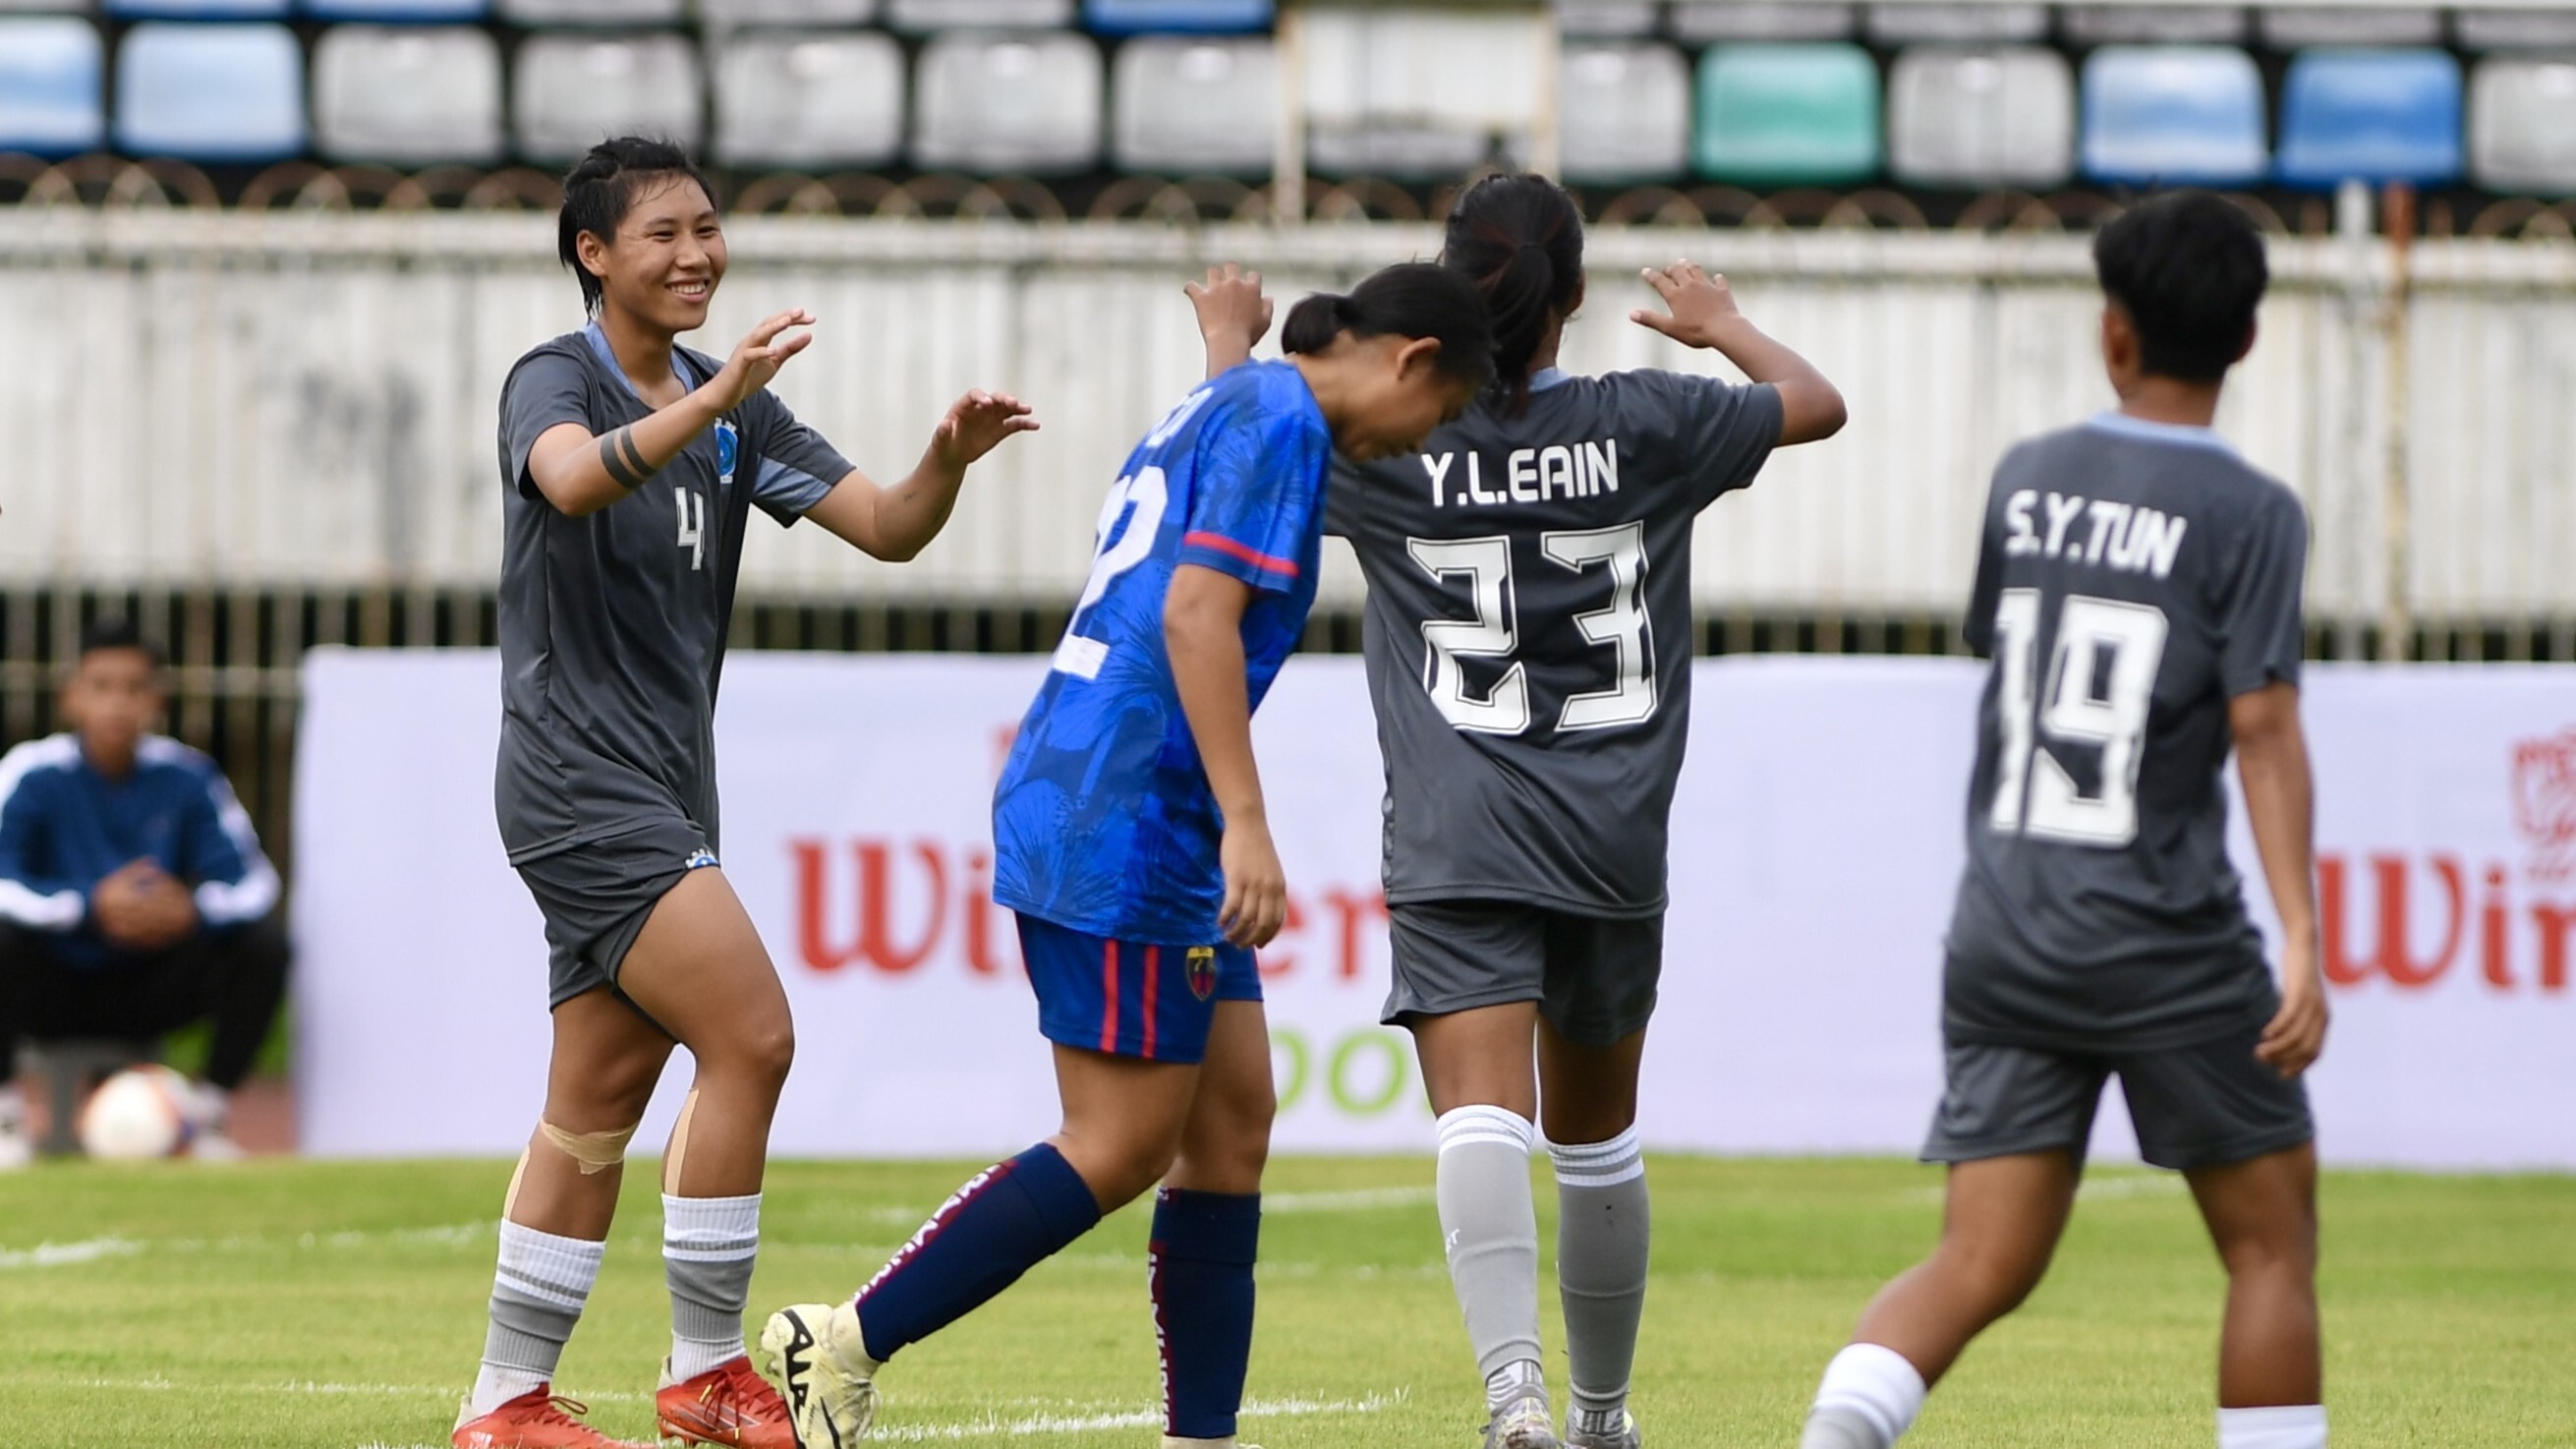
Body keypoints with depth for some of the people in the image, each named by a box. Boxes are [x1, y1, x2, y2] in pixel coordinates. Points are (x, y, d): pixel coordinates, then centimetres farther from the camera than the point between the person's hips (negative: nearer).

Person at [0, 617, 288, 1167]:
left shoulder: (186, 777, -5)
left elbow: (250, 881, -11)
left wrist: (194, 911, -34)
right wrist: (90, 907, -40)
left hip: (147, 991, 3)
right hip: (53, 989, -2)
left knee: (262, 944, -19)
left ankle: (213, 1116, -6)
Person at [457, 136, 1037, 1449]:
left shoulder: (735, 412, 13)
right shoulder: (554, 379, -7)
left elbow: (885, 527, 6)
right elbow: (575, 479, -31)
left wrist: (948, 460, -15)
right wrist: (711, 401, -45)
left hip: (663, 792, 8)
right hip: (576, 774, -8)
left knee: (598, 1104, 9)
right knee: (749, 1036, -17)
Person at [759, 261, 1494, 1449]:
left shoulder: (1223, 407, 21)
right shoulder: (1279, 420, -10)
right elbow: (1197, 613, -21)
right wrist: (1245, 822, -25)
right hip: (1129, 825, -11)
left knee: (1232, 1121, 9)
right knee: (1122, 1148, -7)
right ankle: (850, 1344, -7)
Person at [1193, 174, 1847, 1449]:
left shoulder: (1389, 442, -3)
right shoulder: (1644, 424, 1)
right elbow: (1816, 404, 17)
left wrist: (1227, 343, 35)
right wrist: (1723, 325, 36)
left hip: (1457, 846, -3)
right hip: (1613, 840, 3)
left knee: (1482, 1118, -16)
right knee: (1596, 1135, 20)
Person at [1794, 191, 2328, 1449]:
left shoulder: (2024, 482, 7)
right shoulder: (2250, 516, -7)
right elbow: (2264, 728, -15)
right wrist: (2301, 942, -17)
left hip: (2001, 932, 4)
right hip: (2169, 943, -4)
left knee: (1983, 1264, 3)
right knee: (2270, 1239, 11)